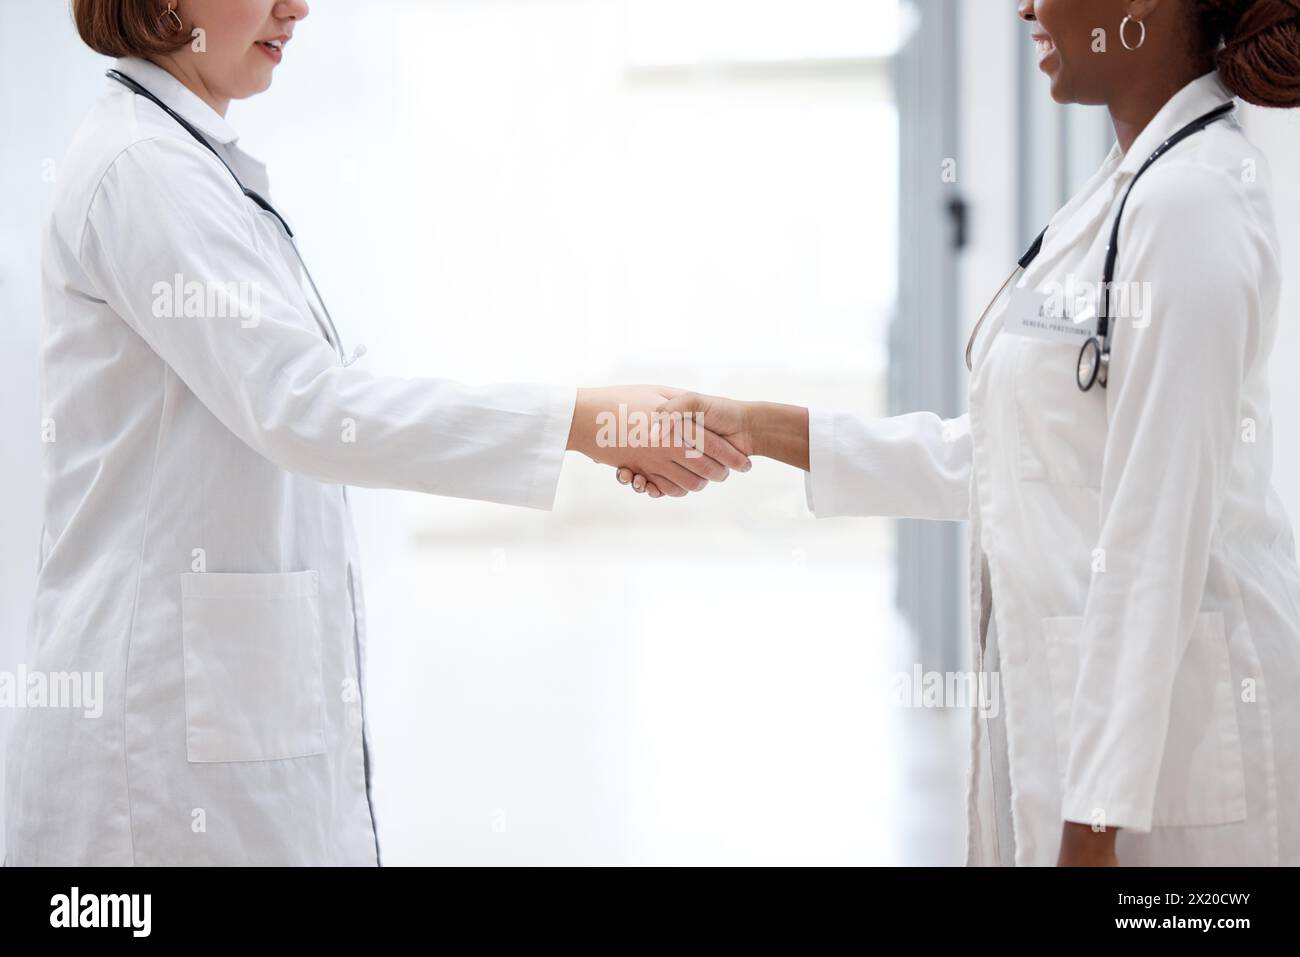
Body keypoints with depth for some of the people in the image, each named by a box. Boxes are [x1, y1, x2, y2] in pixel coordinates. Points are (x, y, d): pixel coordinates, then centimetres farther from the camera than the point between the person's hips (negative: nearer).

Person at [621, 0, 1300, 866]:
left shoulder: (1190, 203, -18)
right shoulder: (1135, 186, 11)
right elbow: (995, 459, 13)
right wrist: (759, 430, 11)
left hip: (1161, 722, -9)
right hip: (1075, 692, 9)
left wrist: (1095, 816, -20)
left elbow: (1156, 539, -21)